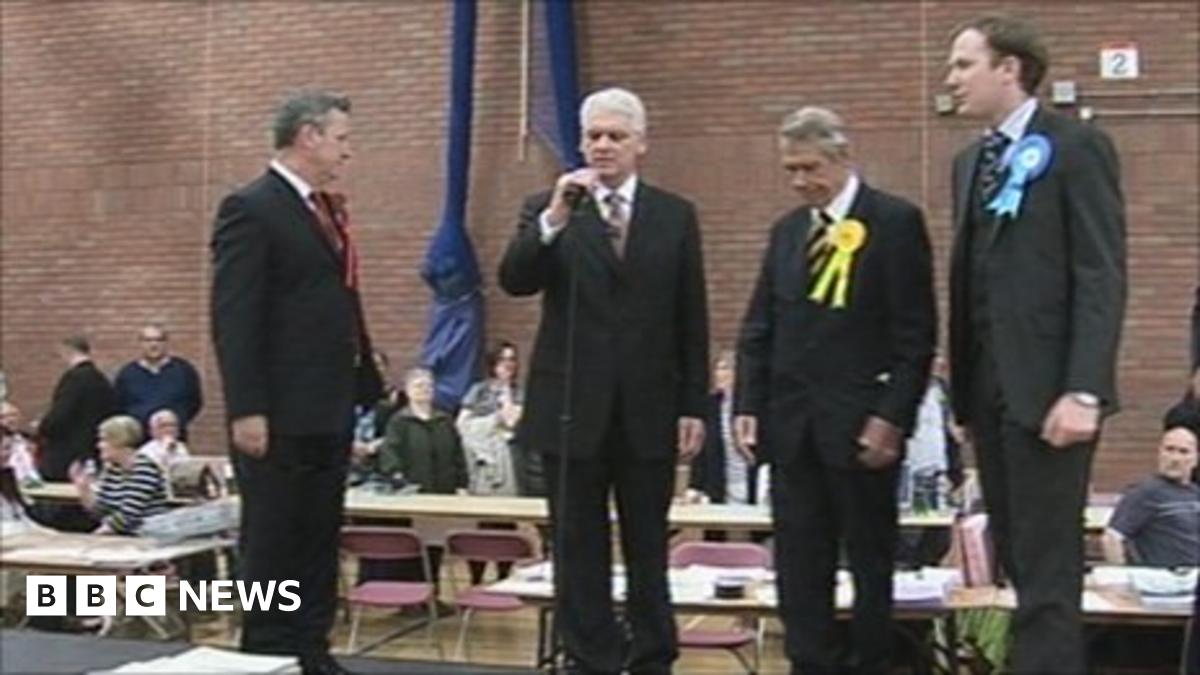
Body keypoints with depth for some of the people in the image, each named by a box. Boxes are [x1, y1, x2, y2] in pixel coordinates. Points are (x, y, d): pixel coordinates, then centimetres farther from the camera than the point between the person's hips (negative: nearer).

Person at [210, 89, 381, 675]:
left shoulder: (326, 210, 17)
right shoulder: (251, 208, -10)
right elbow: (233, 318, -16)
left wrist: (367, 386, 13)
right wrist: (246, 410, -20)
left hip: (329, 412, 9)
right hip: (278, 417, -8)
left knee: (319, 543, 13)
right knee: (272, 545, 2)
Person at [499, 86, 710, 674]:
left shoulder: (676, 216, 6)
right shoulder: (546, 208, 5)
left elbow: (692, 321, 5)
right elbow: (513, 281, -11)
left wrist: (693, 407, 1)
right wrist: (556, 217, -23)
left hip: (648, 411, 1)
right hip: (571, 408, 0)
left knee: (649, 548, 8)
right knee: (579, 550, 5)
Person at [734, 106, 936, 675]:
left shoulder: (895, 221, -4)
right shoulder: (787, 230, 13)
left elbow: (916, 332, -8)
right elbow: (758, 327, 14)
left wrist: (891, 415, -14)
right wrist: (748, 405, 5)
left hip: (861, 427, -5)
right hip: (791, 425, 5)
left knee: (870, 559, 6)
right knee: (799, 564, 6)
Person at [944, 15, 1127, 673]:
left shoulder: (1076, 147, -5)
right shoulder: (971, 161, 17)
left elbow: (1102, 276, -12)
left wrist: (1083, 390, -20)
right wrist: (962, 382, 11)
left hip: (1046, 387, -7)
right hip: (988, 386, 7)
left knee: (1046, 566, -4)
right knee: (1017, 559, 11)